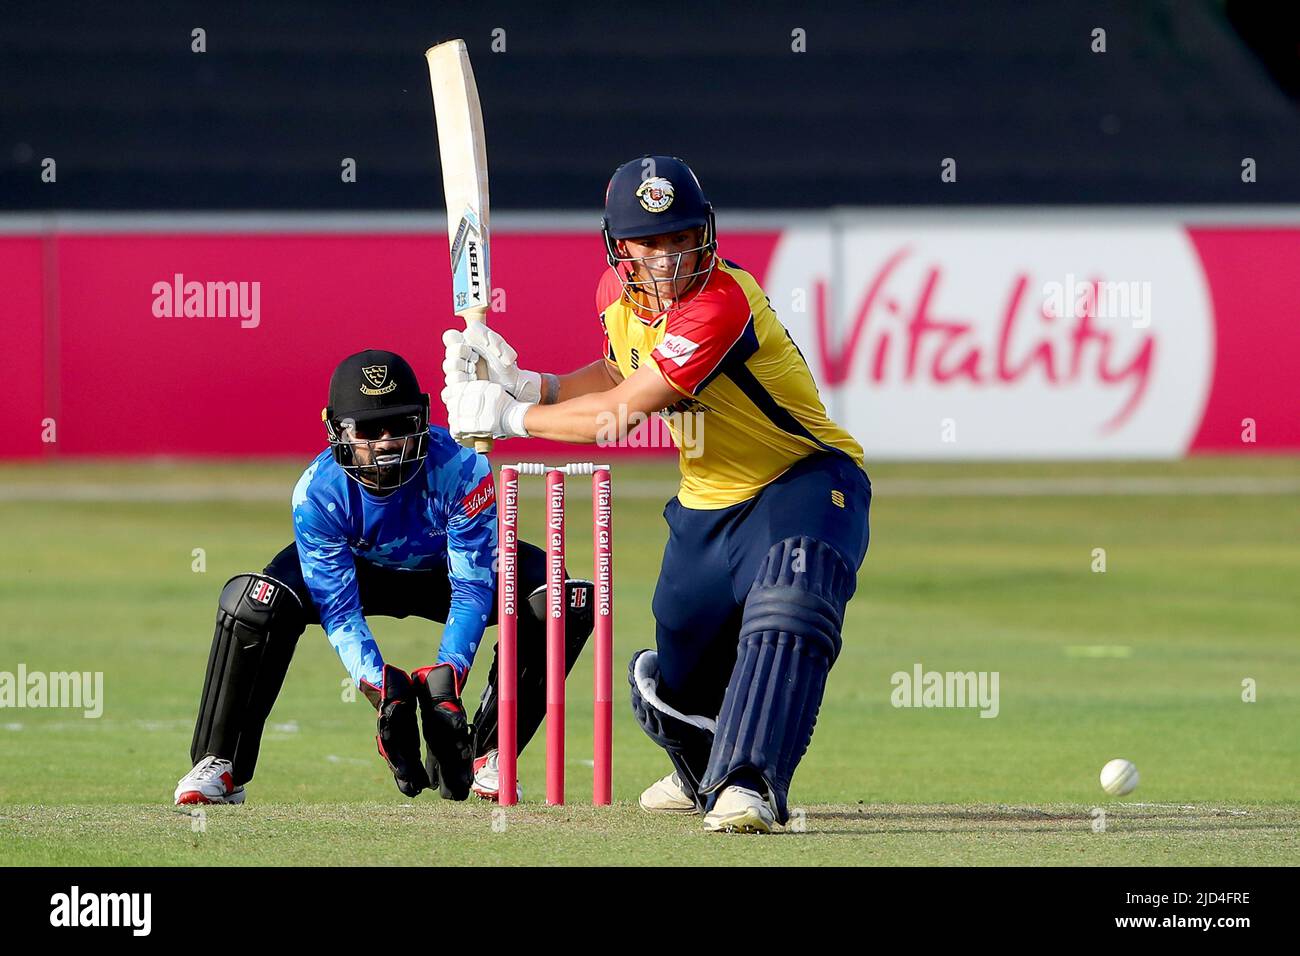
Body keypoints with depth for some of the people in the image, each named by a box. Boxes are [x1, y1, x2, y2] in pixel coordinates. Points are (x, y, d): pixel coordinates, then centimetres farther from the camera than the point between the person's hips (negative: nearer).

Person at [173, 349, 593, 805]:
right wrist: (381, 689, -44)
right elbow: (338, 610, -29)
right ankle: (219, 767, -17)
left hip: (444, 570, 0)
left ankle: (486, 755, -14)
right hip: (360, 572, 0)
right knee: (258, 600, -31)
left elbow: (472, 589, -31)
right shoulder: (317, 492, -31)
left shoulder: (460, 471, -34)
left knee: (571, 600, -27)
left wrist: (446, 677, -44)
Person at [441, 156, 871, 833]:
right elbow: (620, 374, 17)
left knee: (787, 610, -38)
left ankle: (748, 784, -47)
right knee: (668, 687, 17)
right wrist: (528, 385, -1)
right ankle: (704, 773, 50)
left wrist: (505, 415, -17)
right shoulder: (617, 294, -4)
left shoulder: (722, 302, -30)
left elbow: (618, 416, -28)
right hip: (705, 506, 8)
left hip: (803, 480, -8)